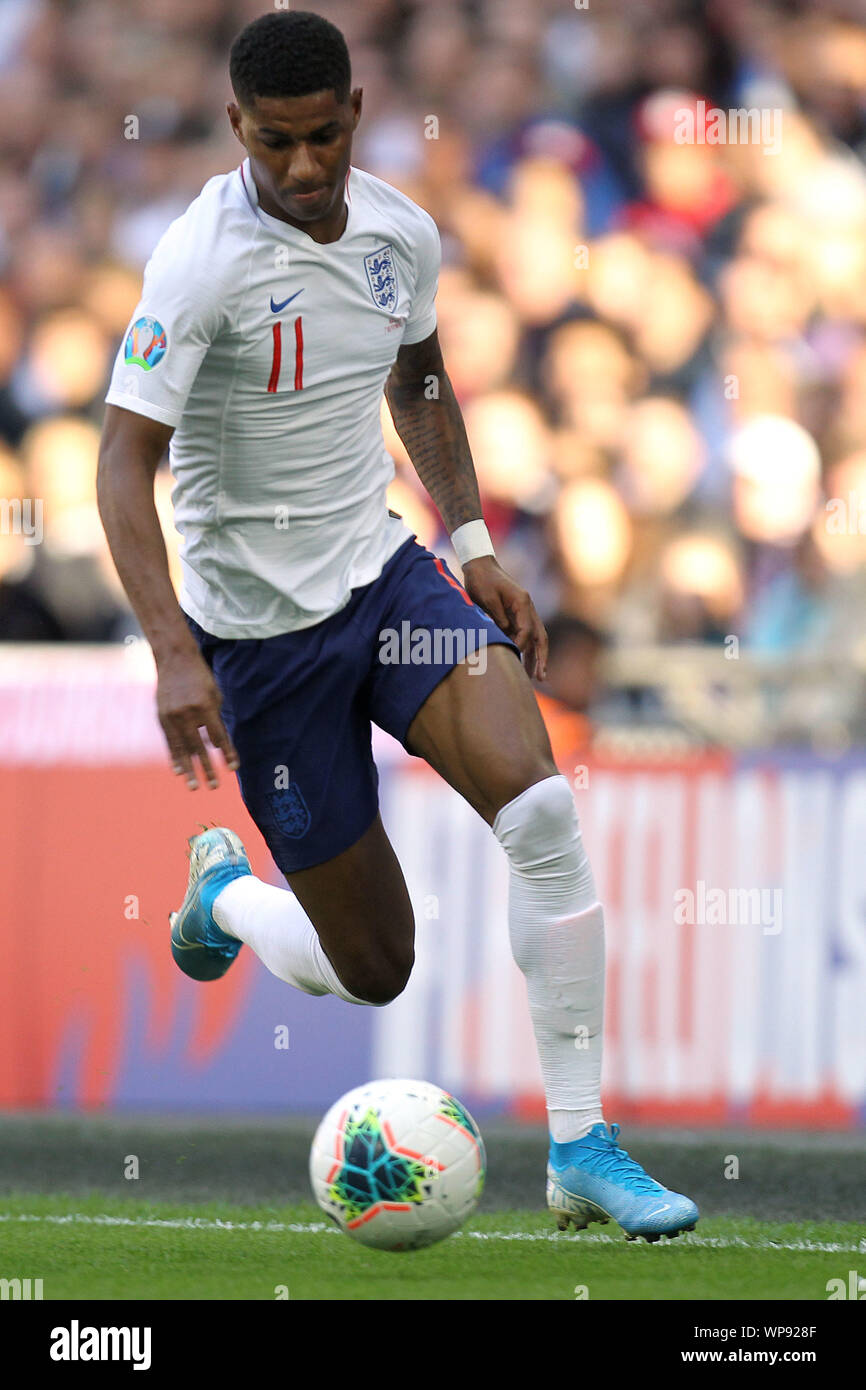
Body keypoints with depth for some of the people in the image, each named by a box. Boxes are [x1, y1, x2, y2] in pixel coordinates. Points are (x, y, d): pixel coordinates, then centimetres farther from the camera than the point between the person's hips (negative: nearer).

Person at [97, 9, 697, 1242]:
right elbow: (125, 460, -22)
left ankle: (579, 1145, -14)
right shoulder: (204, 261, -20)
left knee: (541, 807, -21)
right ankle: (224, 894, 37)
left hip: (384, 575, 5)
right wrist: (174, 654, -33)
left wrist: (474, 548, 12)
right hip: (259, 625, -5)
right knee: (372, 969, 0)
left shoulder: (400, 234, -1)